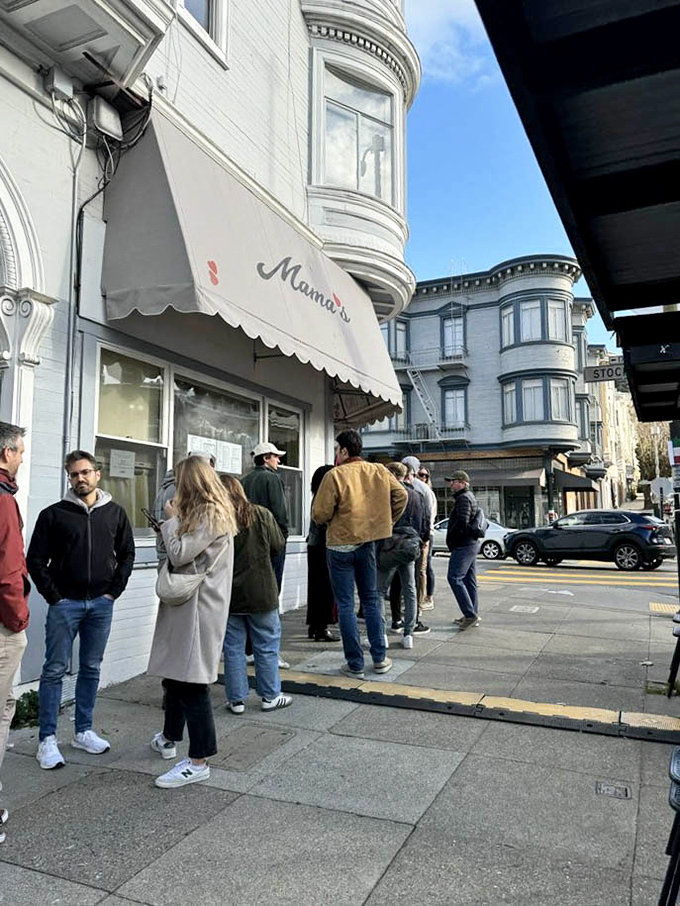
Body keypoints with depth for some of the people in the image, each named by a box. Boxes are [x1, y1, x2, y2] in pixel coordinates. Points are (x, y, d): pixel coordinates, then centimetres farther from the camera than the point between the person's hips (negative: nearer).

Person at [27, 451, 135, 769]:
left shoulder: (115, 513, 5)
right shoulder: (54, 514, -2)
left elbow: (127, 554, 10)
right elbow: (36, 560, -2)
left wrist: (114, 590, 1)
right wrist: (53, 596, -7)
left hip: (101, 604, 3)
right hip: (65, 603, -2)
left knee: (91, 669, 11)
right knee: (55, 669, 2)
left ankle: (83, 731, 24)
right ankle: (47, 739, 11)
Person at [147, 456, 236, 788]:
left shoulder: (210, 515, -15)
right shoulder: (204, 513, 17)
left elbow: (179, 554, -18)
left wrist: (172, 519, -6)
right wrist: (172, 525, 7)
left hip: (198, 607, -10)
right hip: (185, 604, 10)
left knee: (190, 680, -6)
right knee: (175, 673, 20)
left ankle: (199, 761, 3)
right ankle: (170, 738, 38)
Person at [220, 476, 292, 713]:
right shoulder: (261, 514, -8)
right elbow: (278, 545, 0)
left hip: (228, 596, 1)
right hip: (261, 593, 0)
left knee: (233, 649, 12)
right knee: (266, 647, 12)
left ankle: (236, 700, 19)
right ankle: (270, 696, 21)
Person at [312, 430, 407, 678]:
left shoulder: (334, 476, -15)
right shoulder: (379, 471, 0)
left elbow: (320, 514, -16)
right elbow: (401, 495, 5)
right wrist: (386, 522, 14)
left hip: (340, 544, -4)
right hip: (368, 543, 5)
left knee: (345, 605, 6)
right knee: (371, 600, 17)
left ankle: (355, 664, 11)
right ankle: (379, 659, 20)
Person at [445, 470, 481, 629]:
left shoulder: (464, 498, -12)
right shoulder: (470, 497, 20)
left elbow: (462, 521, -24)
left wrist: (450, 538, -12)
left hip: (463, 545, -11)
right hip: (472, 543, 11)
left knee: (454, 577, -11)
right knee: (469, 580, 11)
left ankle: (471, 615, -13)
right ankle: (472, 615, 15)